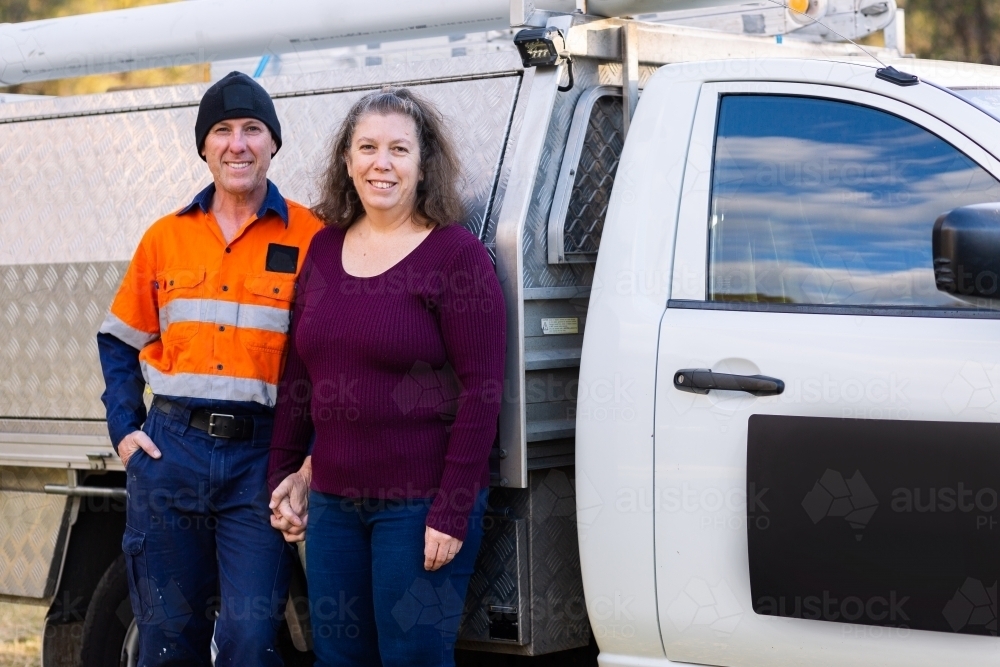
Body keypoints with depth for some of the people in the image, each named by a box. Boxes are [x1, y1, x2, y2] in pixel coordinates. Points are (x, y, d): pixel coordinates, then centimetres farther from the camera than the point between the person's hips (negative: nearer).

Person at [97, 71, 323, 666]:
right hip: (169, 453, 3)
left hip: (261, 455, -3)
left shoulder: (309, 239, -1)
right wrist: (124, 430, 8)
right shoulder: (166, 238, 10)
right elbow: (121, 341, 19)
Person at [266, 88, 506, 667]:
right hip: (333, 503, 6)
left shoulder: (456, 254, -8)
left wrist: (451, 513, -15)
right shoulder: (325, 248, 10)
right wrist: (285, 472, 13)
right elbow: (299, 372, 17)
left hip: (421, 505, -6)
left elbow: (482, 393, -12)